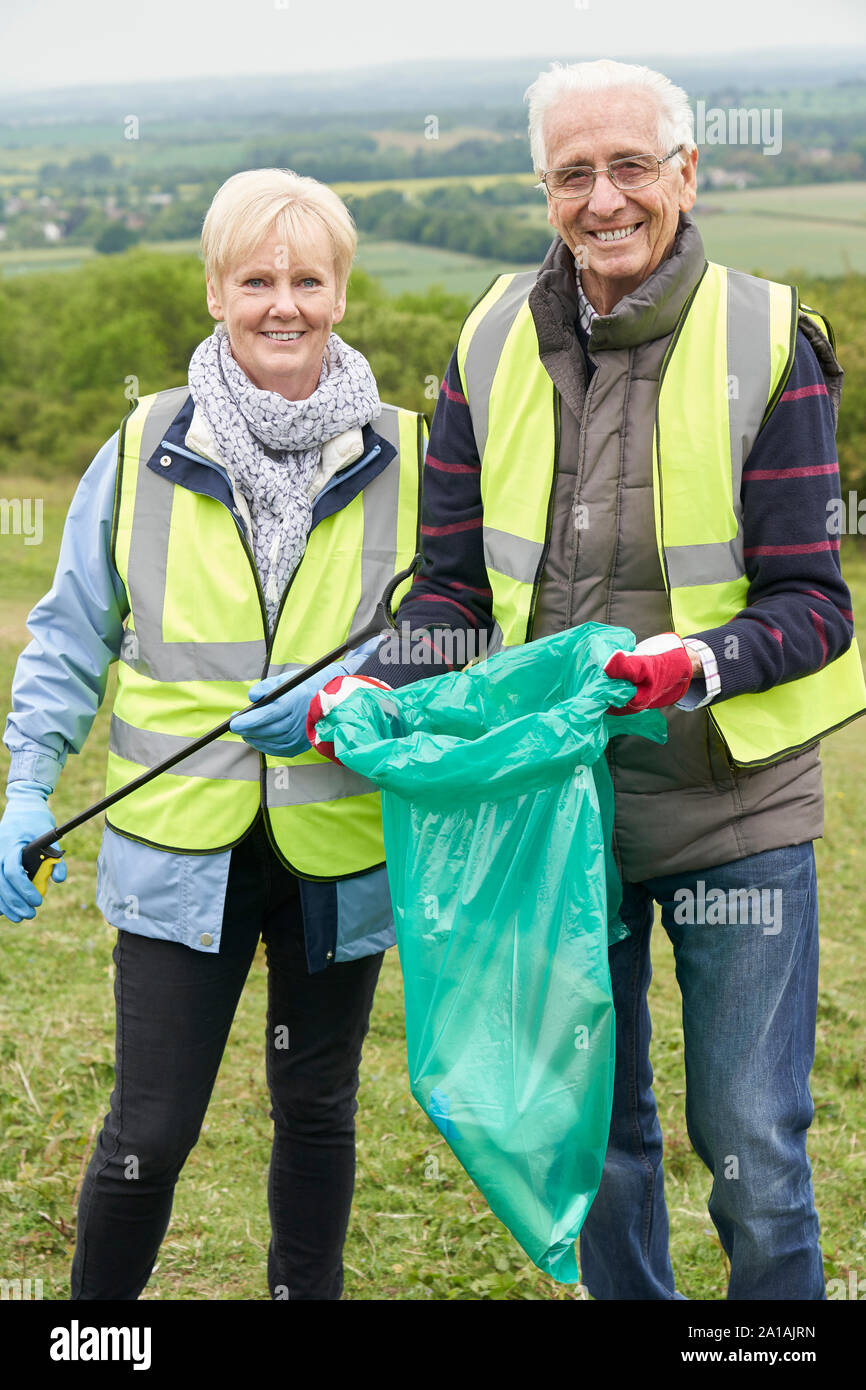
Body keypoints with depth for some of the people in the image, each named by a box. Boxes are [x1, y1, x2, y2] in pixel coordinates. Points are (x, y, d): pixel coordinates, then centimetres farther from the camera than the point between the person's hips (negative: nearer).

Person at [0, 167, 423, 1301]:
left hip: (342, 844, 1)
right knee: (150, 1126, 0)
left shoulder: (403, 460, -1)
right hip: (181, 845, -1)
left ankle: (309, 1293, 36)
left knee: (316, 1108, 16)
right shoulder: (145, 452, -1)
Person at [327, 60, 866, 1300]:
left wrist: (705, 663, -32)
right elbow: (453, 584, 5)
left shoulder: (766, 346, -10)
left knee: (753, 1148, 2)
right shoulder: (495, 346, 0)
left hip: (730, 802, -3)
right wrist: (382, 686, -14)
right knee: (592, 1132, 17)